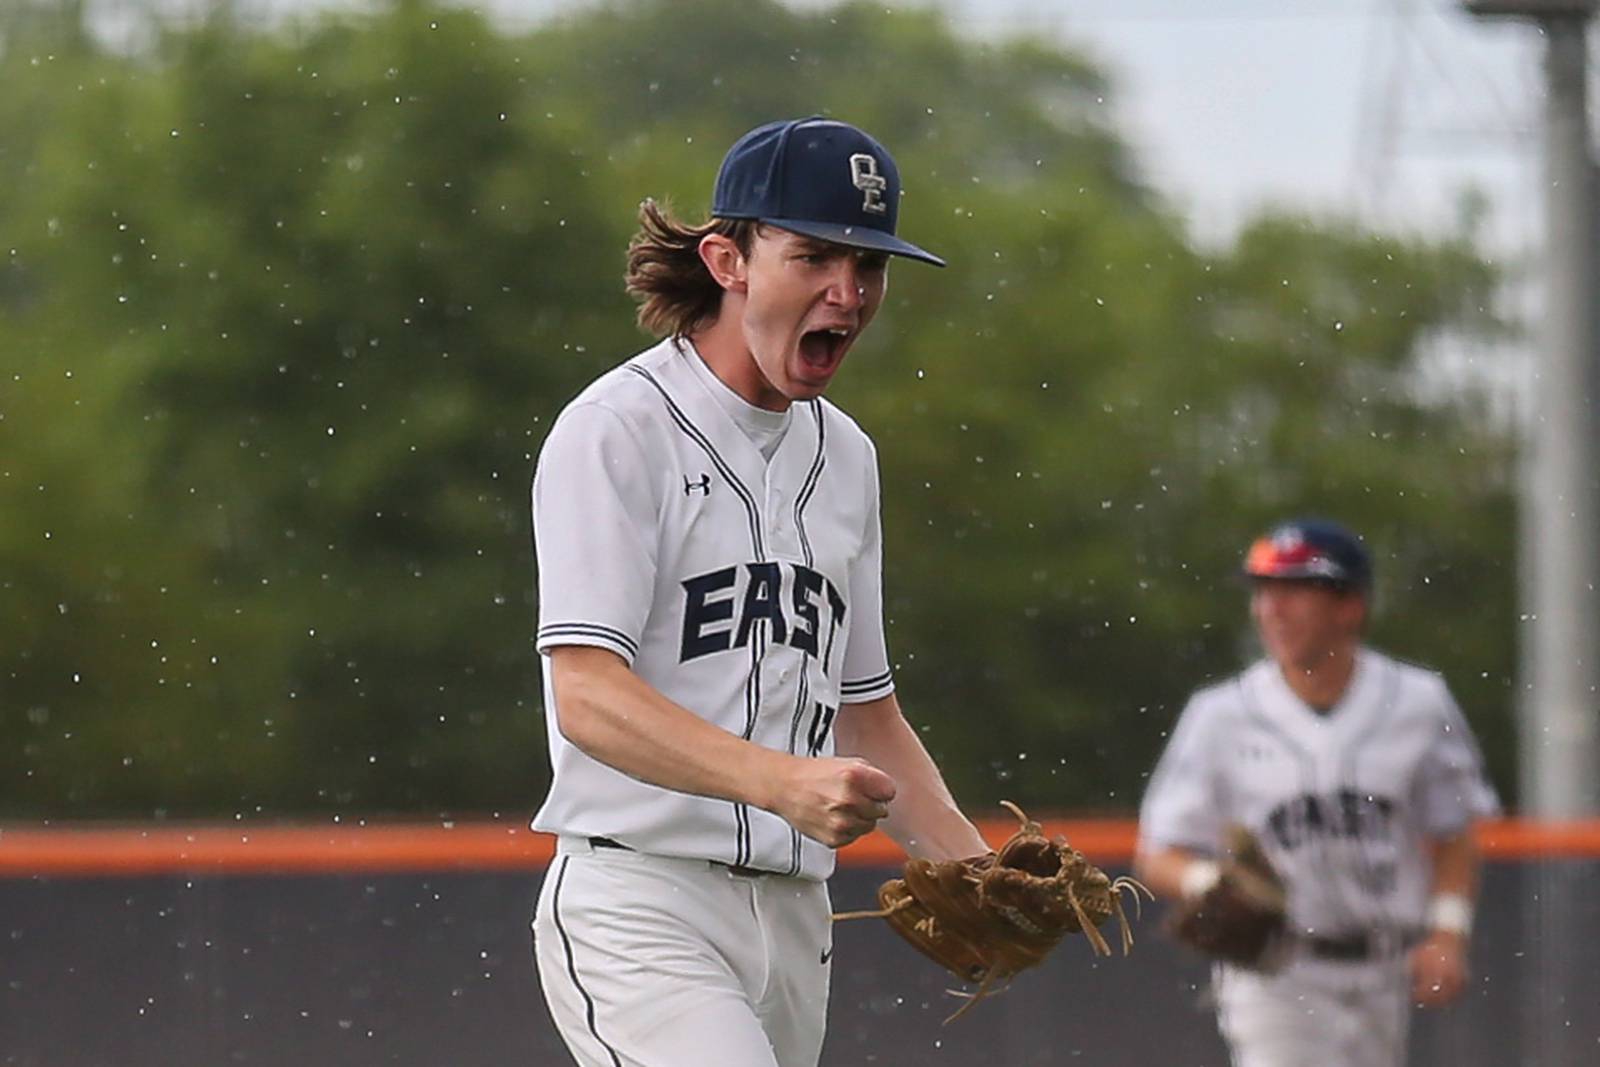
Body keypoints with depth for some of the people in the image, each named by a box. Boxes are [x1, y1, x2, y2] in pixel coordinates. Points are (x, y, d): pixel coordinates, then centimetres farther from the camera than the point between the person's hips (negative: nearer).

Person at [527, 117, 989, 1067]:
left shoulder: (844, 454, 18)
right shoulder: (619, 429, -7)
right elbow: (587, 694, -19)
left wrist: (976, 867, 6)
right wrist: (780, 782, -33)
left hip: (796, 916, 8)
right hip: (639, 907, -8)